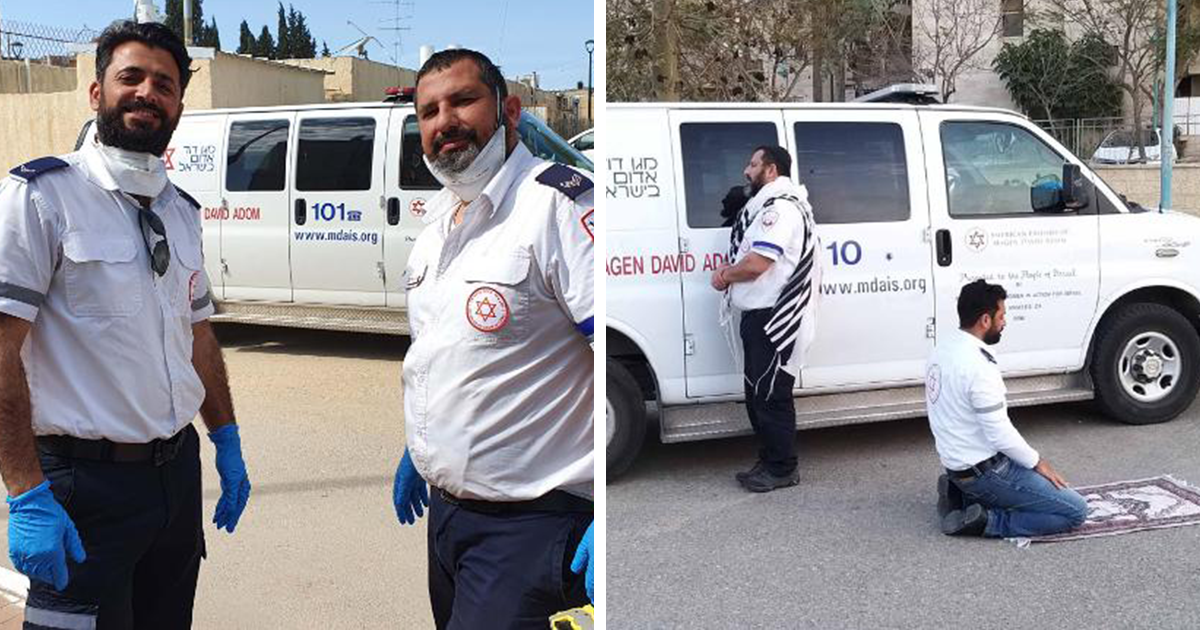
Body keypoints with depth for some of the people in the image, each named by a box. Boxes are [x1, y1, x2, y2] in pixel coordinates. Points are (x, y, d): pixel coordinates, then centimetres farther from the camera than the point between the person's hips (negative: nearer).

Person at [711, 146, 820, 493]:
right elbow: (749, 256, 25)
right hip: (760, 316, 11)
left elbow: (756, 264, -23)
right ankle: (769, 462, 25)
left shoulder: (780, 208, -15)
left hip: (773, 318, -11)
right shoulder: (767, 205, 20)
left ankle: (782, 469, 5)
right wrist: (729, 270, 3)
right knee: (757, 392, 15)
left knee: (771, 395, -4)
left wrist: (725, 276, -4)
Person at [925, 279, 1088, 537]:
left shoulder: (943, 349, 4)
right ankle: (984, 521, -10)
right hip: (985, 470, -9)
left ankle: (961, 495, 14)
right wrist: (1037, 463, -6)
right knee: (1075, 511, -5)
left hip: (955, 463, 9)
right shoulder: (979, 366, -25)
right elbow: (1000, 434, -23)